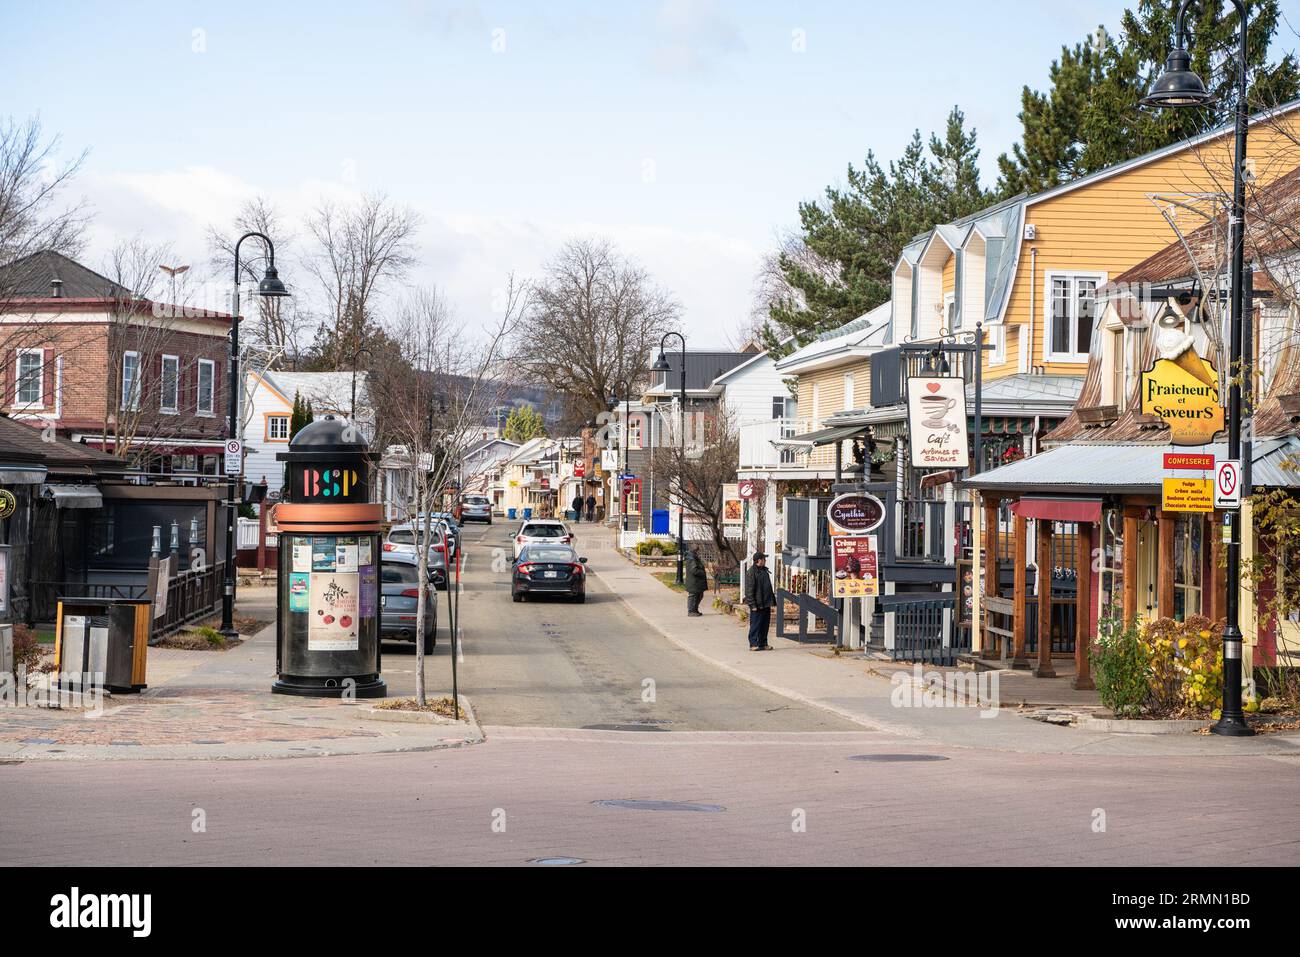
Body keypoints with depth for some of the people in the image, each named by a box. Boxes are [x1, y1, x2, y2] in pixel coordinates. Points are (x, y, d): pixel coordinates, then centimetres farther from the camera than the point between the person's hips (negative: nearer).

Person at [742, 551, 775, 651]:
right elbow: (749, 590, -15)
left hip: (766, 604, 8)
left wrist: (772, 600, 20)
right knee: (755, 624, -4)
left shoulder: (764, 571, 15)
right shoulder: (751, 572, -12)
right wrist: (753, 604, -19)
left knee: (765, 624, 10)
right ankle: (753, 644, 1)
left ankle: (763, 644, 17)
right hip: (757, 605, -8)